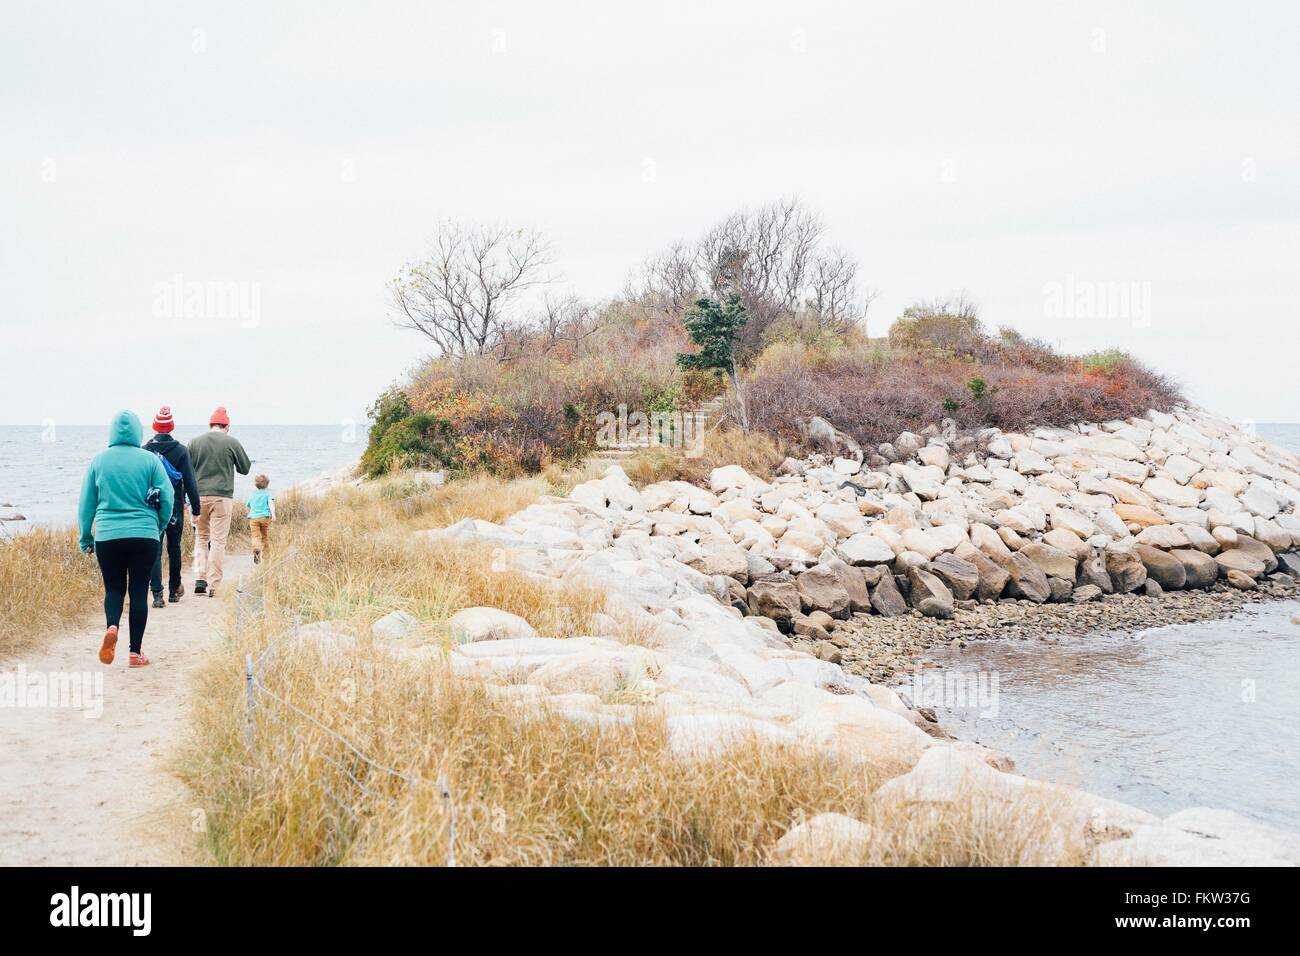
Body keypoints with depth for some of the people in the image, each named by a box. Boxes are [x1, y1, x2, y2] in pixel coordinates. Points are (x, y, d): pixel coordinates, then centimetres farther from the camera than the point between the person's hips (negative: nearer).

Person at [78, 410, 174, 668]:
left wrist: (86, 538, 15)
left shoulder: (98, 460, 2)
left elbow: (86, 503, 6)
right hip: (144, 536, -1)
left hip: (107, 537, 1)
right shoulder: (150, 460, -2)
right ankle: (135, 652, 6)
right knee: (139, 592, 7)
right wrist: (159, 528, 14)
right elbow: (168, 498, -1)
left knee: (114, 589, 13)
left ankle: (111, 626, -16)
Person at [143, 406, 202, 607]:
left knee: (154, 550, 0)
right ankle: (174, 590, 25)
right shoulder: (180, 451, -5)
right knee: (174, 549, 14)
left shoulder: (144, 451, -3)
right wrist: (195, 507, 0)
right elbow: (190, 481, -6)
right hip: (175, 507, 0)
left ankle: (157, 594, -11)